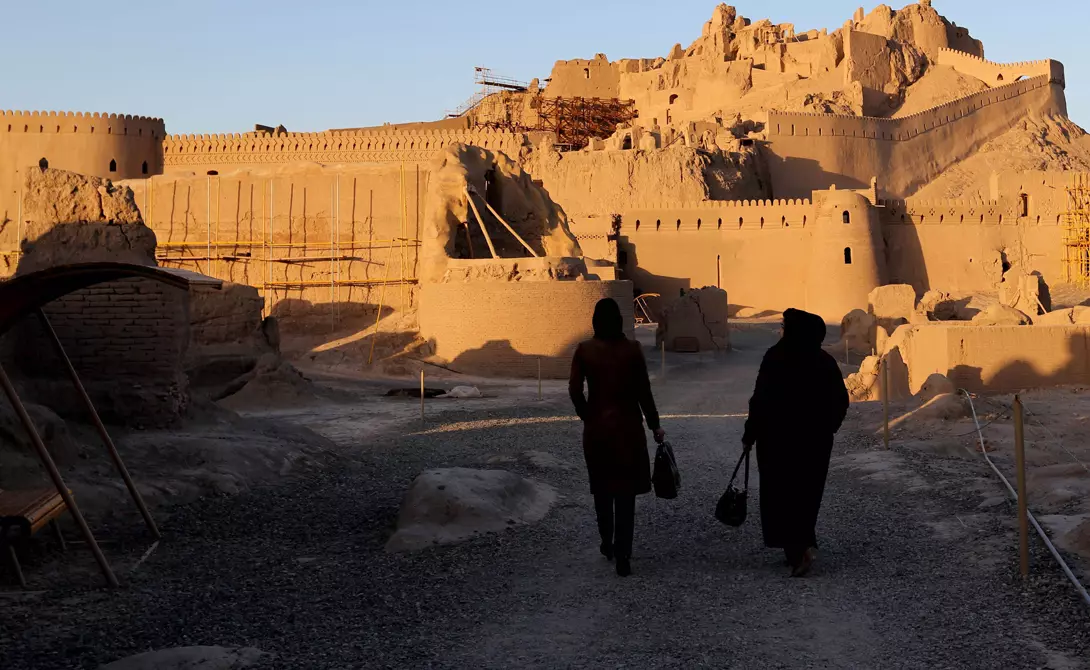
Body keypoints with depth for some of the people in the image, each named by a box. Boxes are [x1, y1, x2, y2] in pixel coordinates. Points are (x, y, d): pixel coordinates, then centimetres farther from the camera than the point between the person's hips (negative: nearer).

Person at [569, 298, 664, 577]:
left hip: (596, 428, 2)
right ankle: (622, 556, -4)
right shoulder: (632, 350, -8)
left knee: (602, 490, 19)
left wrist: (587, 415, 10)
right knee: (625, 492, 1)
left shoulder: (584, 351, -5)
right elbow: (643, 392, -5)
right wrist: (655, 426, 6)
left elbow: (574, 390, -7)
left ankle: (607, 545, 32)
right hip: (628, 427, -2)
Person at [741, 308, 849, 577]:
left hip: (779, 439, -4)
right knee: (808, 494, 18)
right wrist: (826, 429, 19)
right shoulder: (825, 362, 1)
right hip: (816, 441, 4)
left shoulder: (776, 358, -13)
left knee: (782, 494, 2)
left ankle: (797, 550, -11)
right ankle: (804, 544, 21)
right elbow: (841, 400, 6)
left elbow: (761, 400, -16)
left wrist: (750, 435, -7)